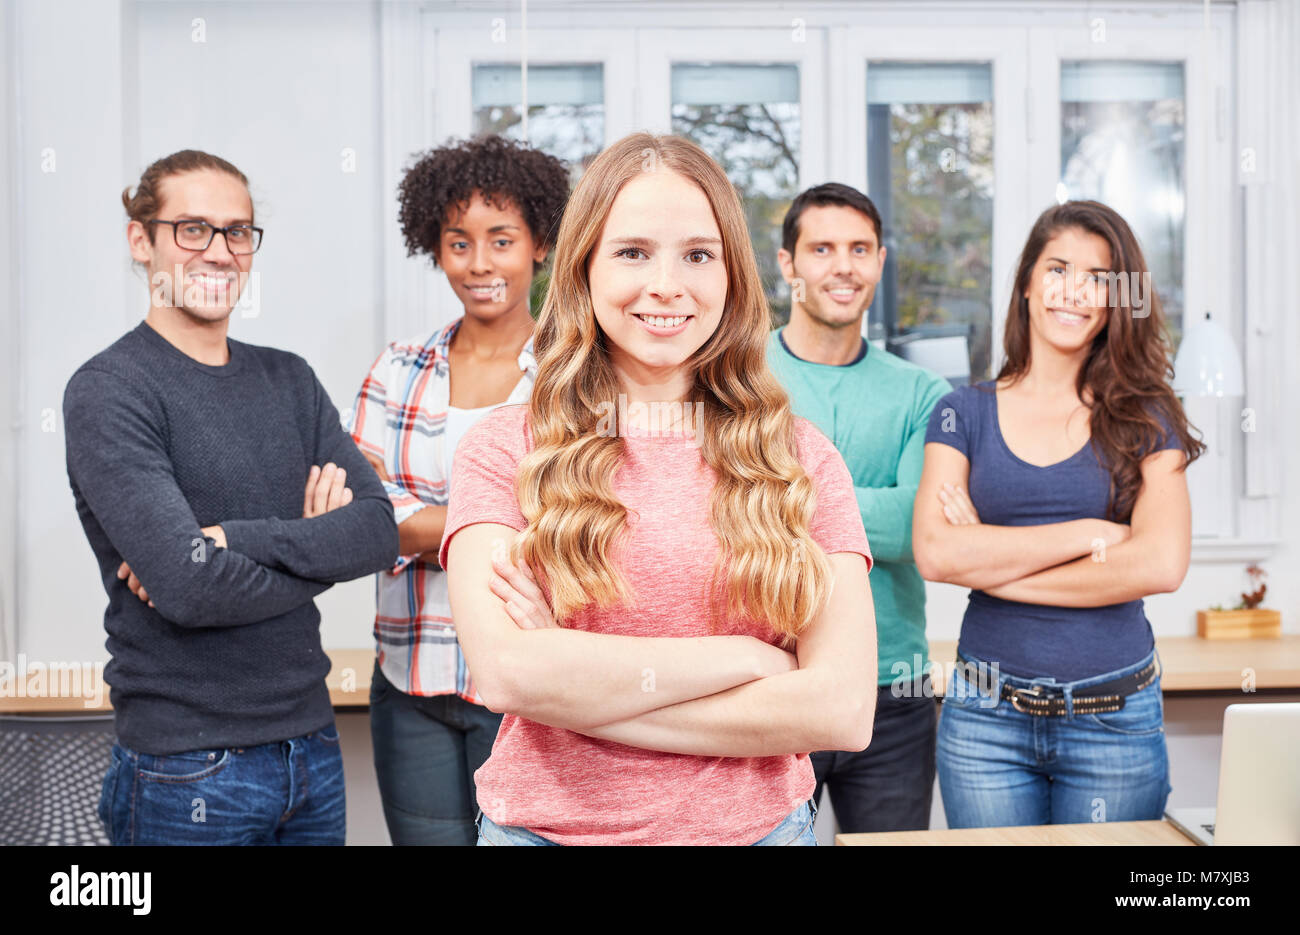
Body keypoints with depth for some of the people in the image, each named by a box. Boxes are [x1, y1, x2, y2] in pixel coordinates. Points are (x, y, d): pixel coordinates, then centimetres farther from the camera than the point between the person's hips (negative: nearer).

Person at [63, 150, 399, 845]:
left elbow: (378, 529, -5)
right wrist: (315, 550, -7)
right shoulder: (106, 391, -11)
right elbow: (190, 587, -22)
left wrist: (234, 537, -18)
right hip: (188, 772, -5)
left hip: (311, 742, 6)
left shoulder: (287, 378, 8)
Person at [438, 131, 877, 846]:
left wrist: (578, 690, -17)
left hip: (756, 823, 1)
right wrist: (748, 658, -16)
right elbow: (506, 672, -19)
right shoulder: (504, 448, -6)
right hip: (545, 822, -1)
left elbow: (844, 709, -12)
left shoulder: (801, 459, -3)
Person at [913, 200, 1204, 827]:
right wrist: (1091, 533, -13)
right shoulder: (964, 413, 3)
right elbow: (934, 553, -11)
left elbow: (1162, 564, -12)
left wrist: (994, 566, -11)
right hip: (986, 720, 0)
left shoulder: (1145, 418, 3)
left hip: (1115, 722, 0)